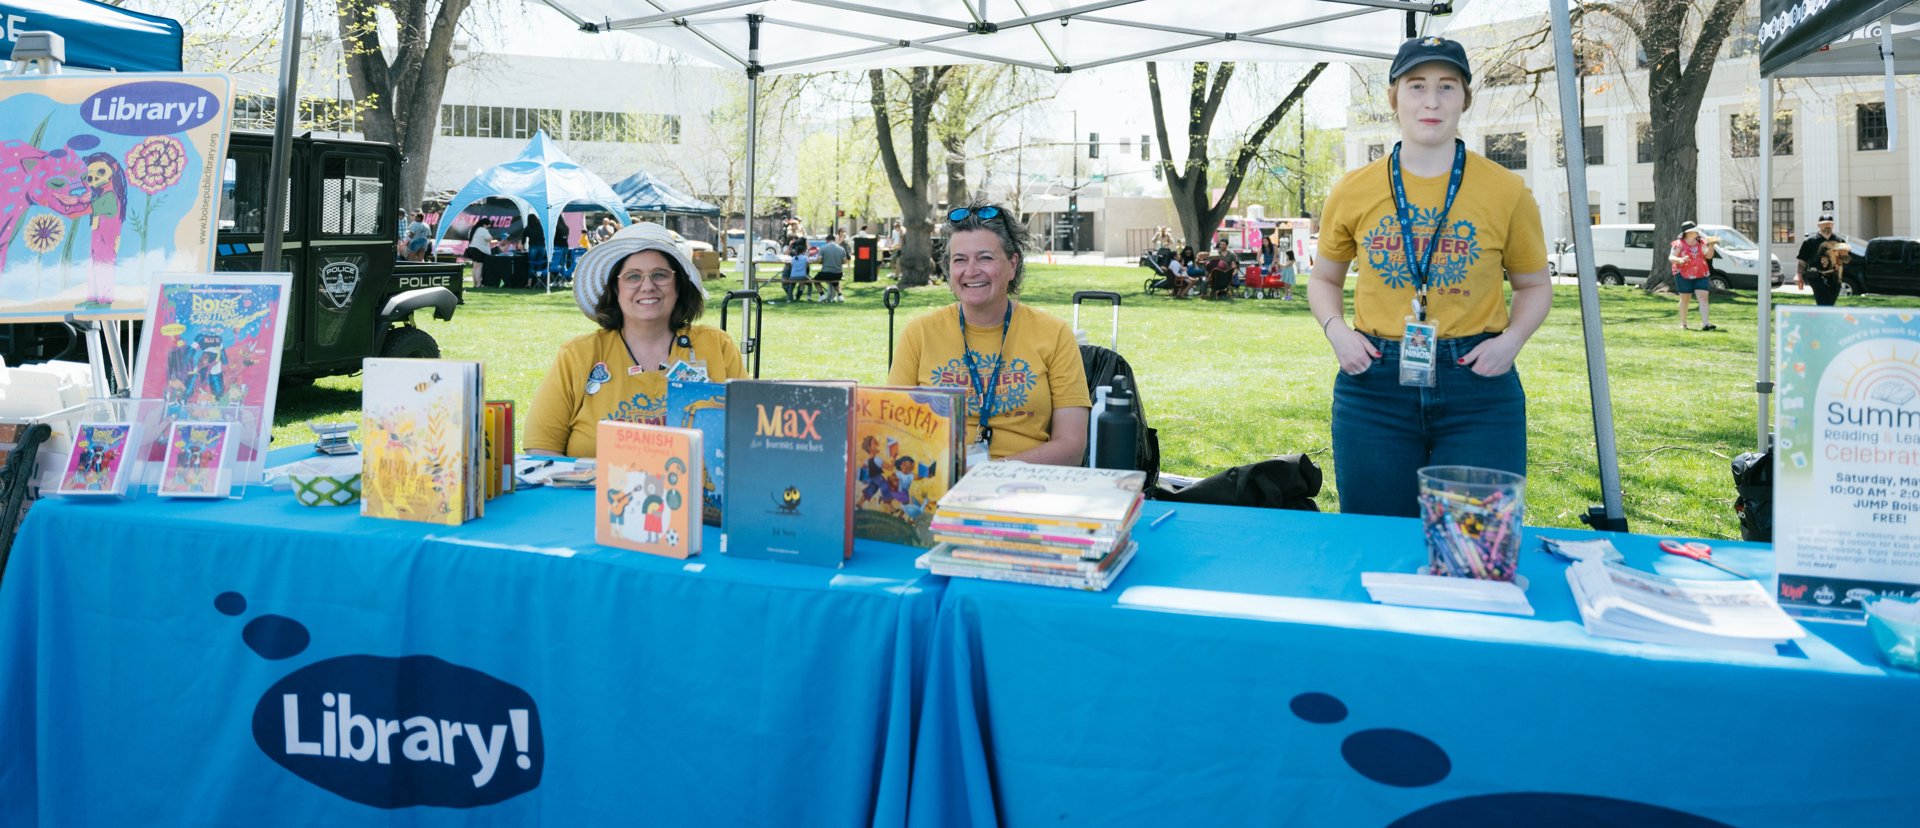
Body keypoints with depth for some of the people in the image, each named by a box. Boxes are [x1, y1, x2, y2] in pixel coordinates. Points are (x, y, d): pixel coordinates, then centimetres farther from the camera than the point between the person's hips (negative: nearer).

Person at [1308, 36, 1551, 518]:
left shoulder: (1506, 192, 0)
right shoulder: (1353, 193, 1)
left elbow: (1534, 285, 12)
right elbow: (1324, 281, 16)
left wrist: (1512, 339, -7)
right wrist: (1336, 330, -4)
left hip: (1479, 387, -1)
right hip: (1376, 387, 1)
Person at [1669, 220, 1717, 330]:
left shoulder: (1701, 242, 8)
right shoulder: (1679, 244, -5)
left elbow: (1708, 256, 7)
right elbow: (1671, 258, -10)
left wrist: (1711, 246, -9)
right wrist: (1679, 260, -30)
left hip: (1701, 275, 3)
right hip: (1683, 275, -3)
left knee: (1703, 297, -10)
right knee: (1684, 299, 6)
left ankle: (1705, 323, -17)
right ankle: (1683, 323, 18)